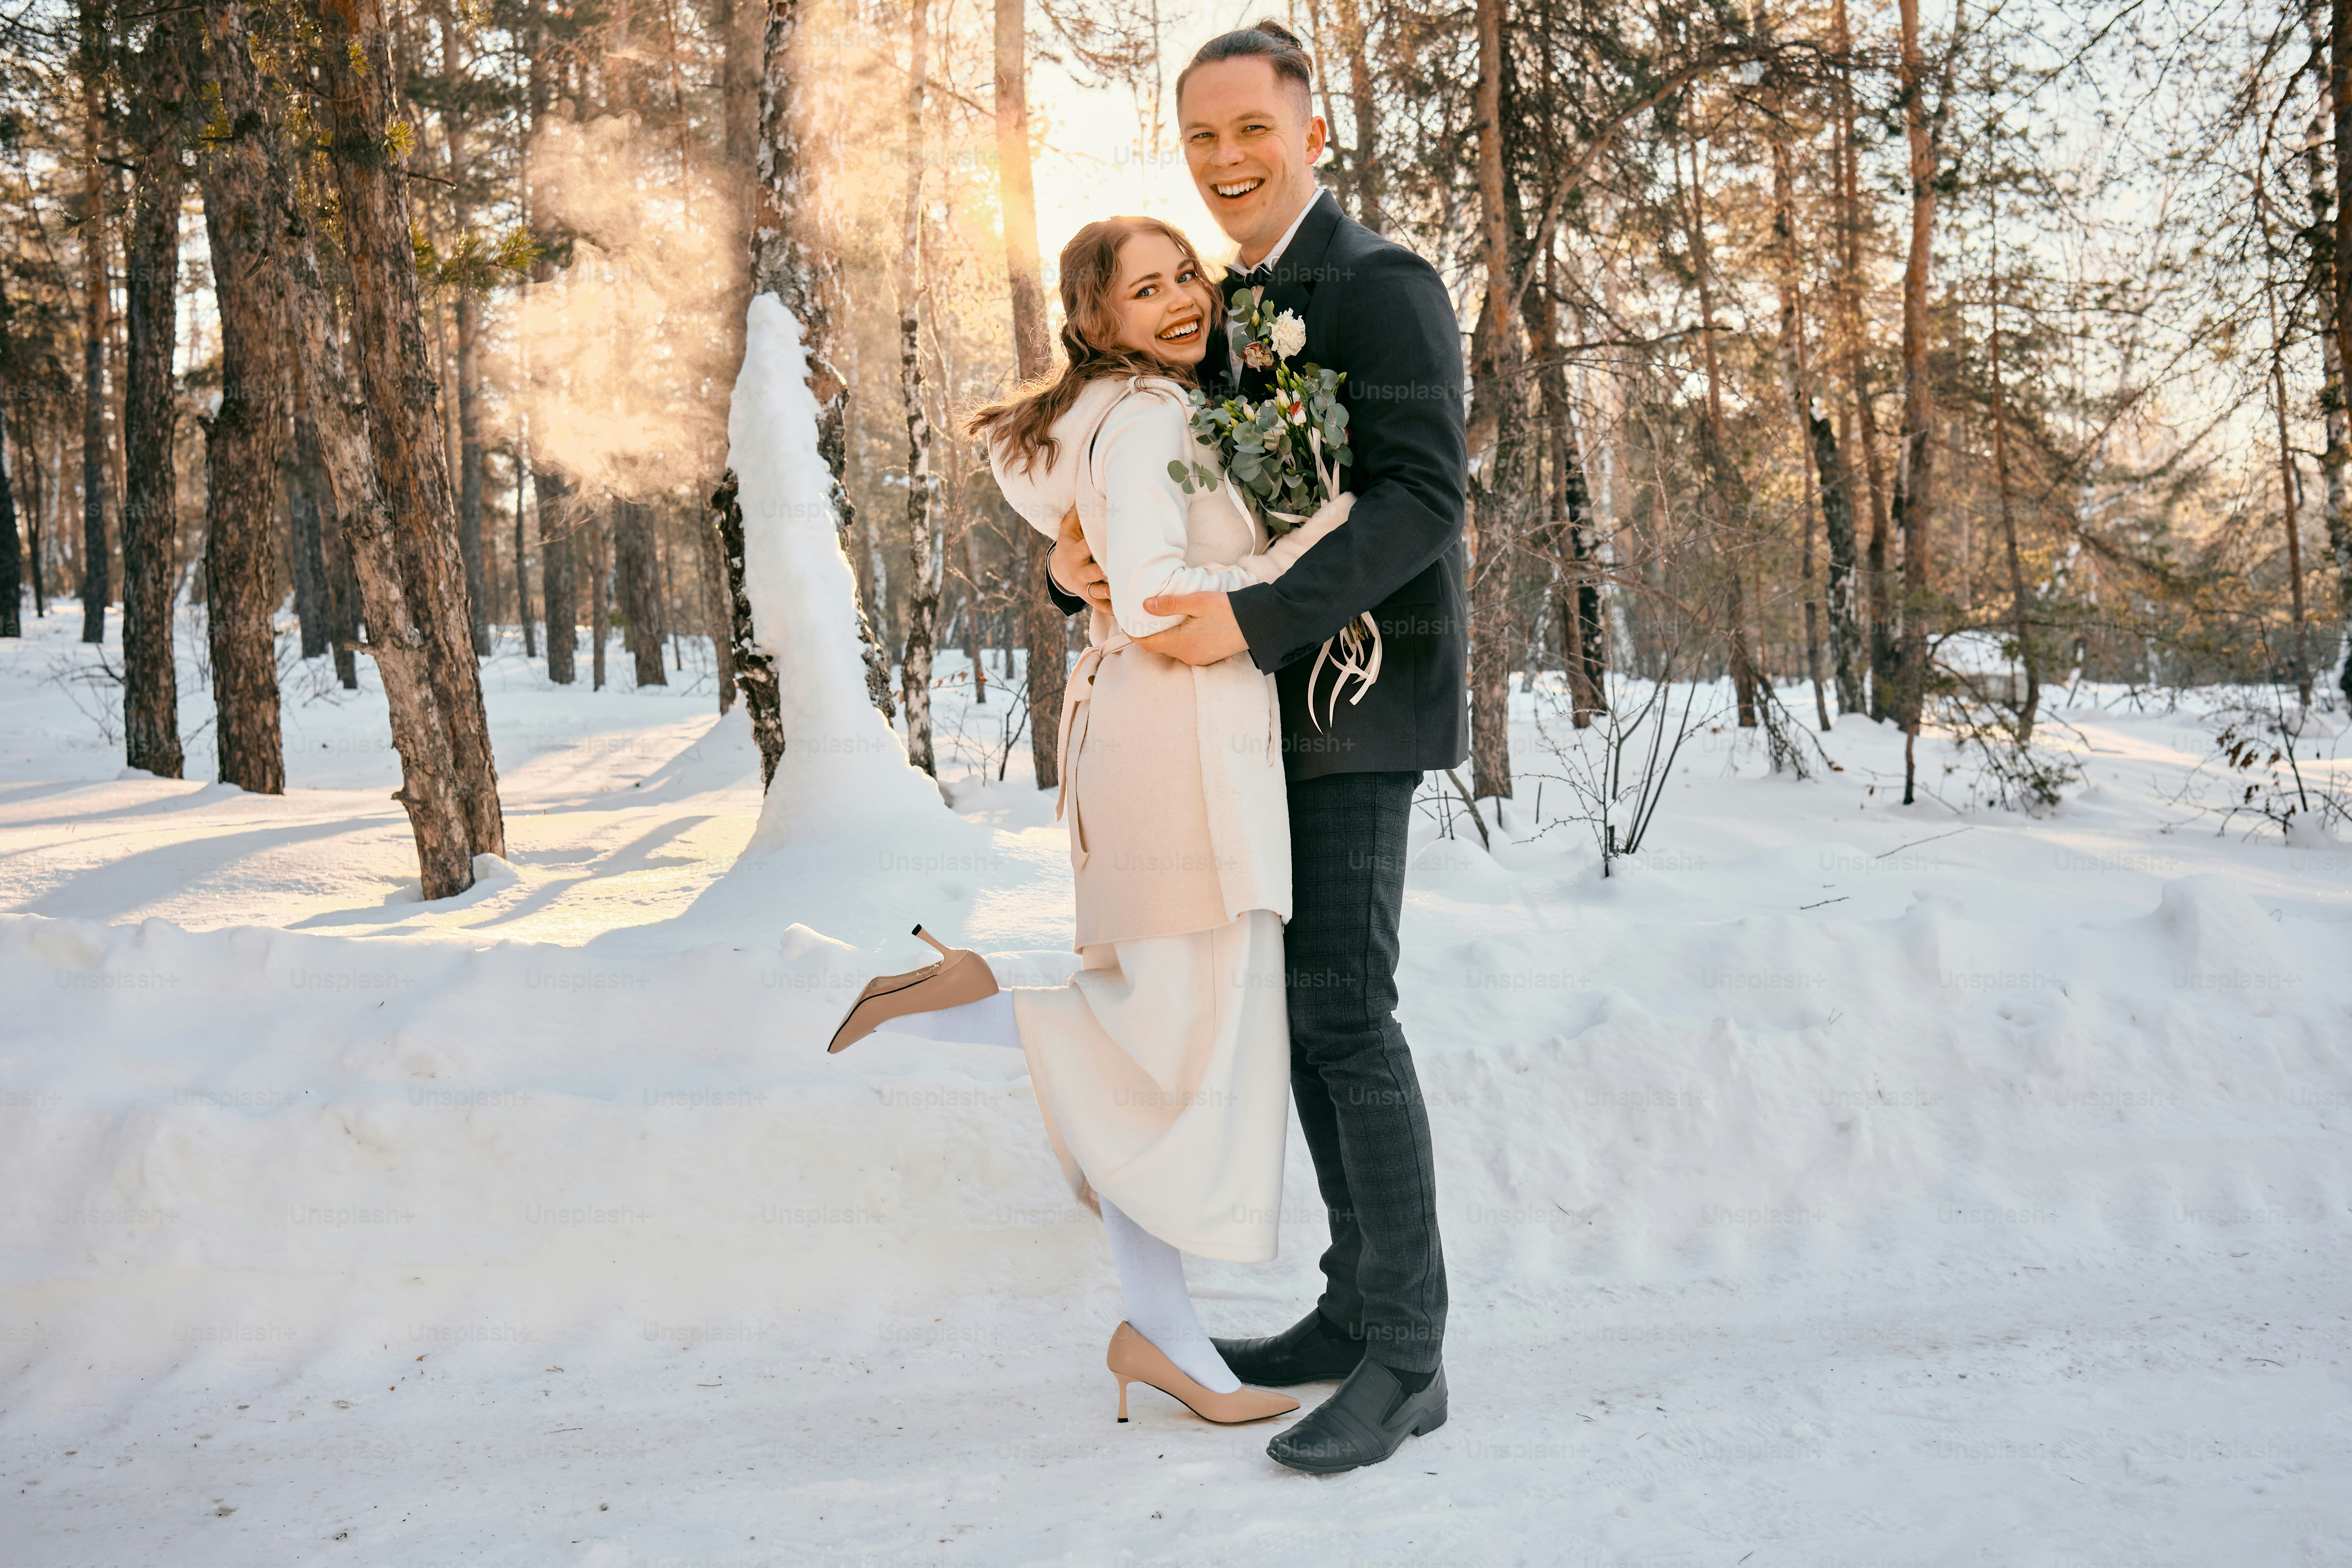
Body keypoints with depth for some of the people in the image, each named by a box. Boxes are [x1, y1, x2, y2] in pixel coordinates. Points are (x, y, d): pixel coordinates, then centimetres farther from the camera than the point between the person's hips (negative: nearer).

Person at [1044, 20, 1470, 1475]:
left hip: (1361, 699, -9)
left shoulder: (1386, 285, -10)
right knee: (1304, 1004, 10)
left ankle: (1404, 1358, -3)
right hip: (1287, 709, 9)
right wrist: (1081, 565, -8)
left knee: (1346, 1012, -12)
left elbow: (1423, 497, -22)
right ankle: (1359, 1306, 21)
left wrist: (1260, 619, -30)